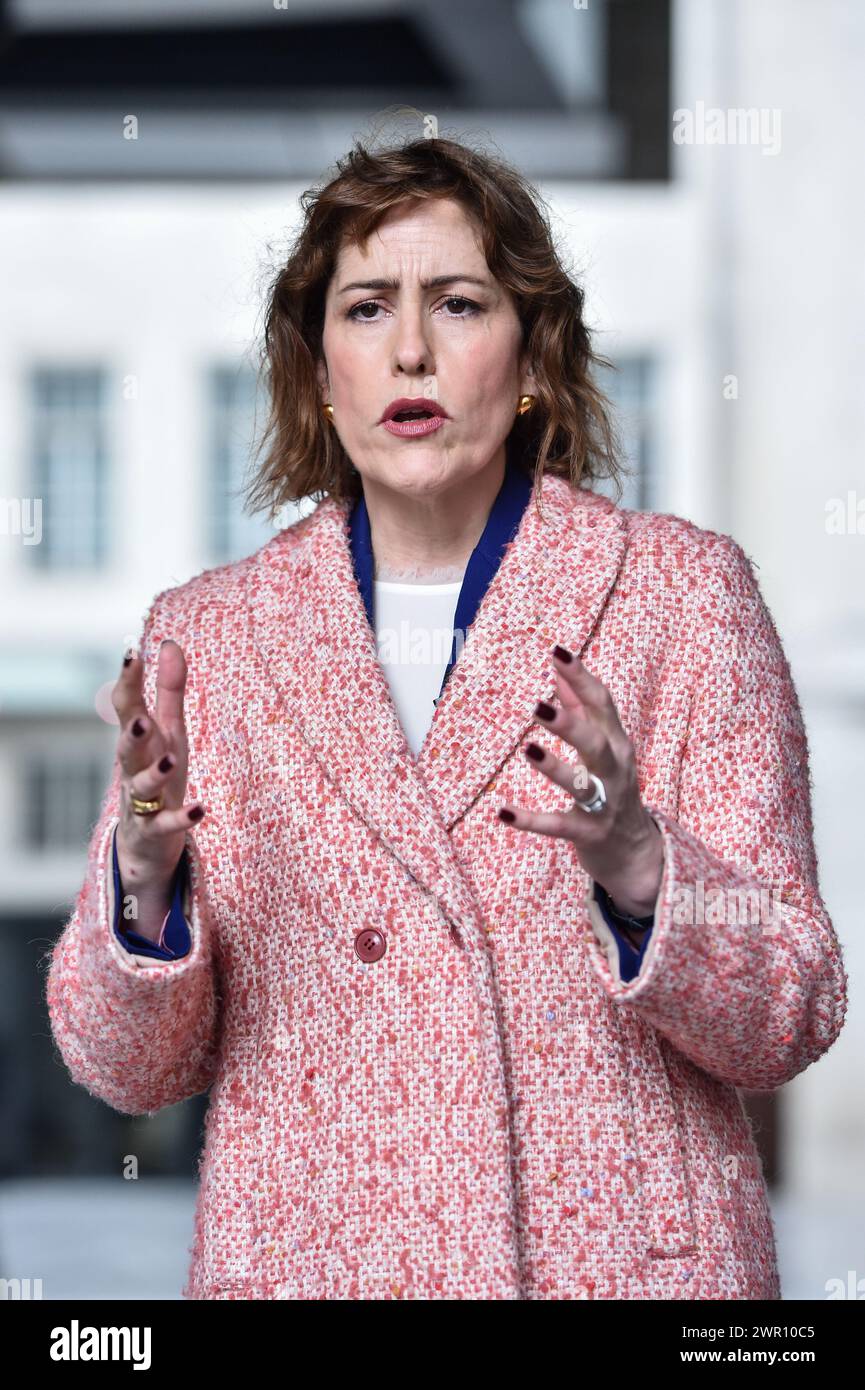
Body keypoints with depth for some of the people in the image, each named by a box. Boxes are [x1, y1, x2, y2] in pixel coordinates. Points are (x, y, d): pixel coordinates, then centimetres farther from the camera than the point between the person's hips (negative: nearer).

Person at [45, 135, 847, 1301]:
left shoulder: (685, 591, -2)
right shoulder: (204, 634, 2)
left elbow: (790, 1023, -6)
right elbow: (127, 1066, 1)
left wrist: (635, 865, -24)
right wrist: (145, 880, -18)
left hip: (619, 1254, -1)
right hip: (307, 1258, 1)